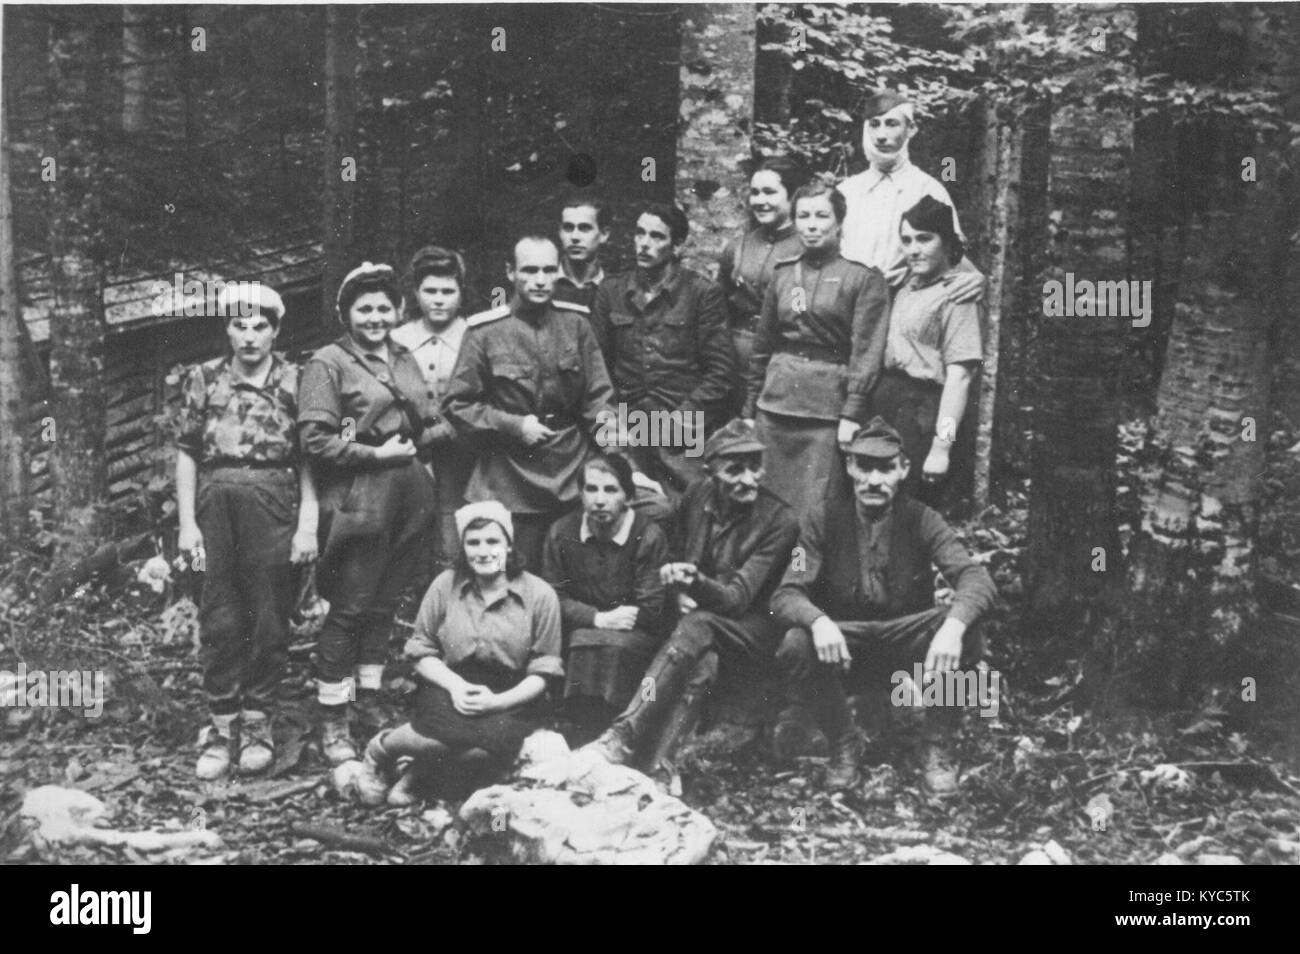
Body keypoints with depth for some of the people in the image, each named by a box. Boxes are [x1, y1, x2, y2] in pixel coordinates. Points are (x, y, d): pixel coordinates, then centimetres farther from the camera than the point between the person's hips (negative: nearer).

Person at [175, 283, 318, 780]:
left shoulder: (295, 381, 4)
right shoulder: (204, 379, 8)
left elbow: (309, 458, 2)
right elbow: (186, 454, 8)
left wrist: (308, 525, -5)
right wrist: (186, 522, 2)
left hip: (273, 502, -1)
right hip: (216, 502, 1)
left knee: (270, 618, 2)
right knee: (219, 619, 3)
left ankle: (257, 722, 15)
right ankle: (222, 725, 13)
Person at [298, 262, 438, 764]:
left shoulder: (405, 360, 17)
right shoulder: (328, 363, -3)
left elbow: (426, 424, 25)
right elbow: (314, 440, -11)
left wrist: (415, 443, 4)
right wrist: (374, 453, -12)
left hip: (409, 495, 6)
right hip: (358, 497, -6)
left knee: (385, 604, 9)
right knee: (350, 608, -3)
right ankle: (332, 723, 5)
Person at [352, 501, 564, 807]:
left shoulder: (539, 594, -3)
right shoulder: (445, 585, 2)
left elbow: (543, 670, -2)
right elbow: (422, 651, 6)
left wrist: (498, 701, -17)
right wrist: (455, 686, -12)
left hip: (512, 699, 0)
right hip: (450, 687, 1)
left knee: (484, 748, -33)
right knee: (451, 732, -33)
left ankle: (423, 767, -3)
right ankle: (381, 748, -2)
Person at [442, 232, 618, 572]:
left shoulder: (575, 324, 5)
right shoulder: (485, 332, -3)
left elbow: (598, 396, 7)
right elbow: (457, 404, -1)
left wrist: (606, 423, -14)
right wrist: (514, 426, -11)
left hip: (573, 480, 2)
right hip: (510, 483, -2)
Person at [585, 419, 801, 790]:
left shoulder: (779, 520, -14)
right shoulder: (699, 495, 0)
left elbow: (736, 598, -20)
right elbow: (673, 548, 17)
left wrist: (696, 584, -40)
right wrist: (680, 592, -4)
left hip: (753, 630, -5)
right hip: (697, 617, 5)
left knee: (699, 626, -36)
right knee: (702, 660, -31)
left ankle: (623, 738, -45)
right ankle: (660, 762, -41)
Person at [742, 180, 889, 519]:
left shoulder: (863, 278, -2)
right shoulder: (782, 275, 13)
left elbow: (867, 352, -7)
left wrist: (852, 415, -14)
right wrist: (750, 409, 14)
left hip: (828, 408, -5)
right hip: (776, 402, 5)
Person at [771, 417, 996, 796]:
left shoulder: (921, 520, -7)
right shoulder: (824, 520, -8)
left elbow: (976, 579, -20)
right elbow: (785, 595, -16)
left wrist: (953, 626, -43)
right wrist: (818, 621, -40)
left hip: (907, 638, 0)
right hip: (844, 641, 0)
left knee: (968, 633, -29)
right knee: (795, 646, -32)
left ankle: (937, 748, -7)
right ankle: (844, 743, -5)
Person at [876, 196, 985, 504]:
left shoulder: (956, 295, -9)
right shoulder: (906, 287, 14)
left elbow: (959, 376, -15)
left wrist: (942, 446, -20)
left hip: (921, 414, -7)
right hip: (885, 409, 7)